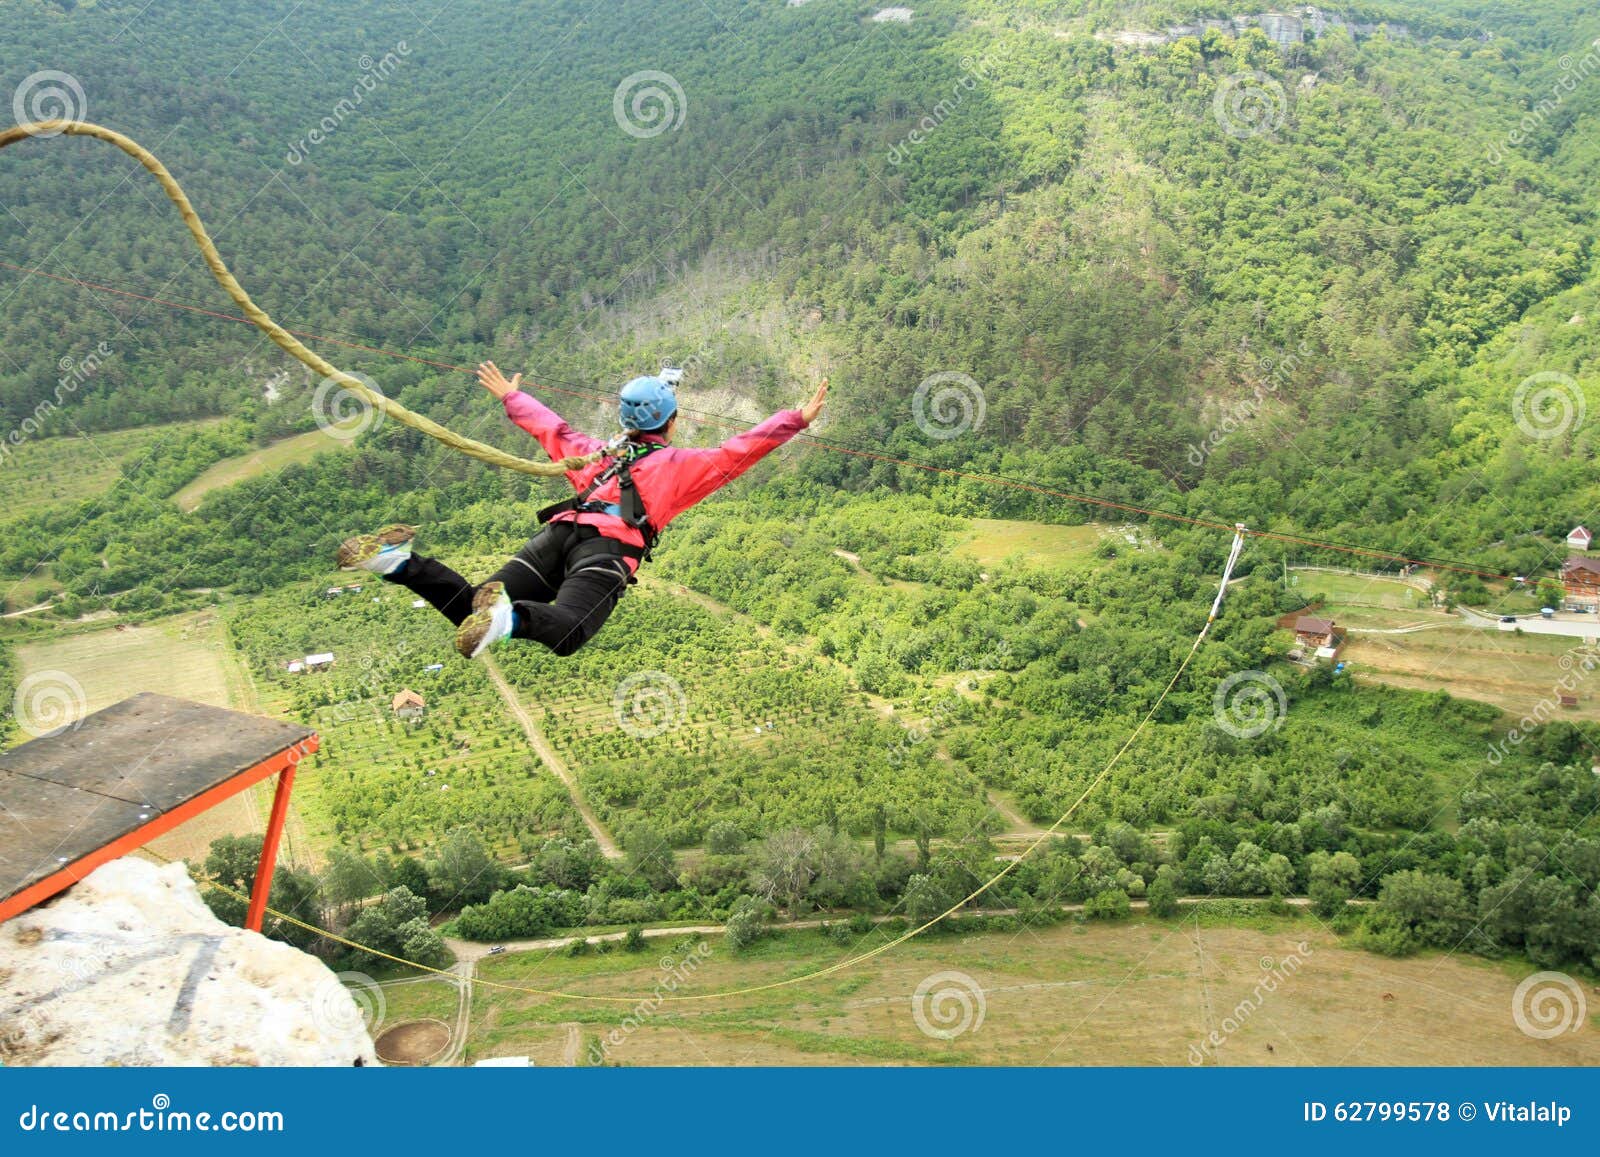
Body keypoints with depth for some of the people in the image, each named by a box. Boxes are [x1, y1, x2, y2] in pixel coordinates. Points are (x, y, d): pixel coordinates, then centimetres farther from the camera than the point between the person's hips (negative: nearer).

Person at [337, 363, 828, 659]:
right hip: (607, 548, -5)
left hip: (559, 532, 5)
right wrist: (797, 419, 20)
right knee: (567, 632, -28)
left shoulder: (599, 454, 35)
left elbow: (553, 430, 47)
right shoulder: (680, 464, 21)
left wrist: (512, 398, 64)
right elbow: (738, 451, 15)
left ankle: (401, 562, -29)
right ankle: (510, 616, -57)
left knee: (470, 608, -7)